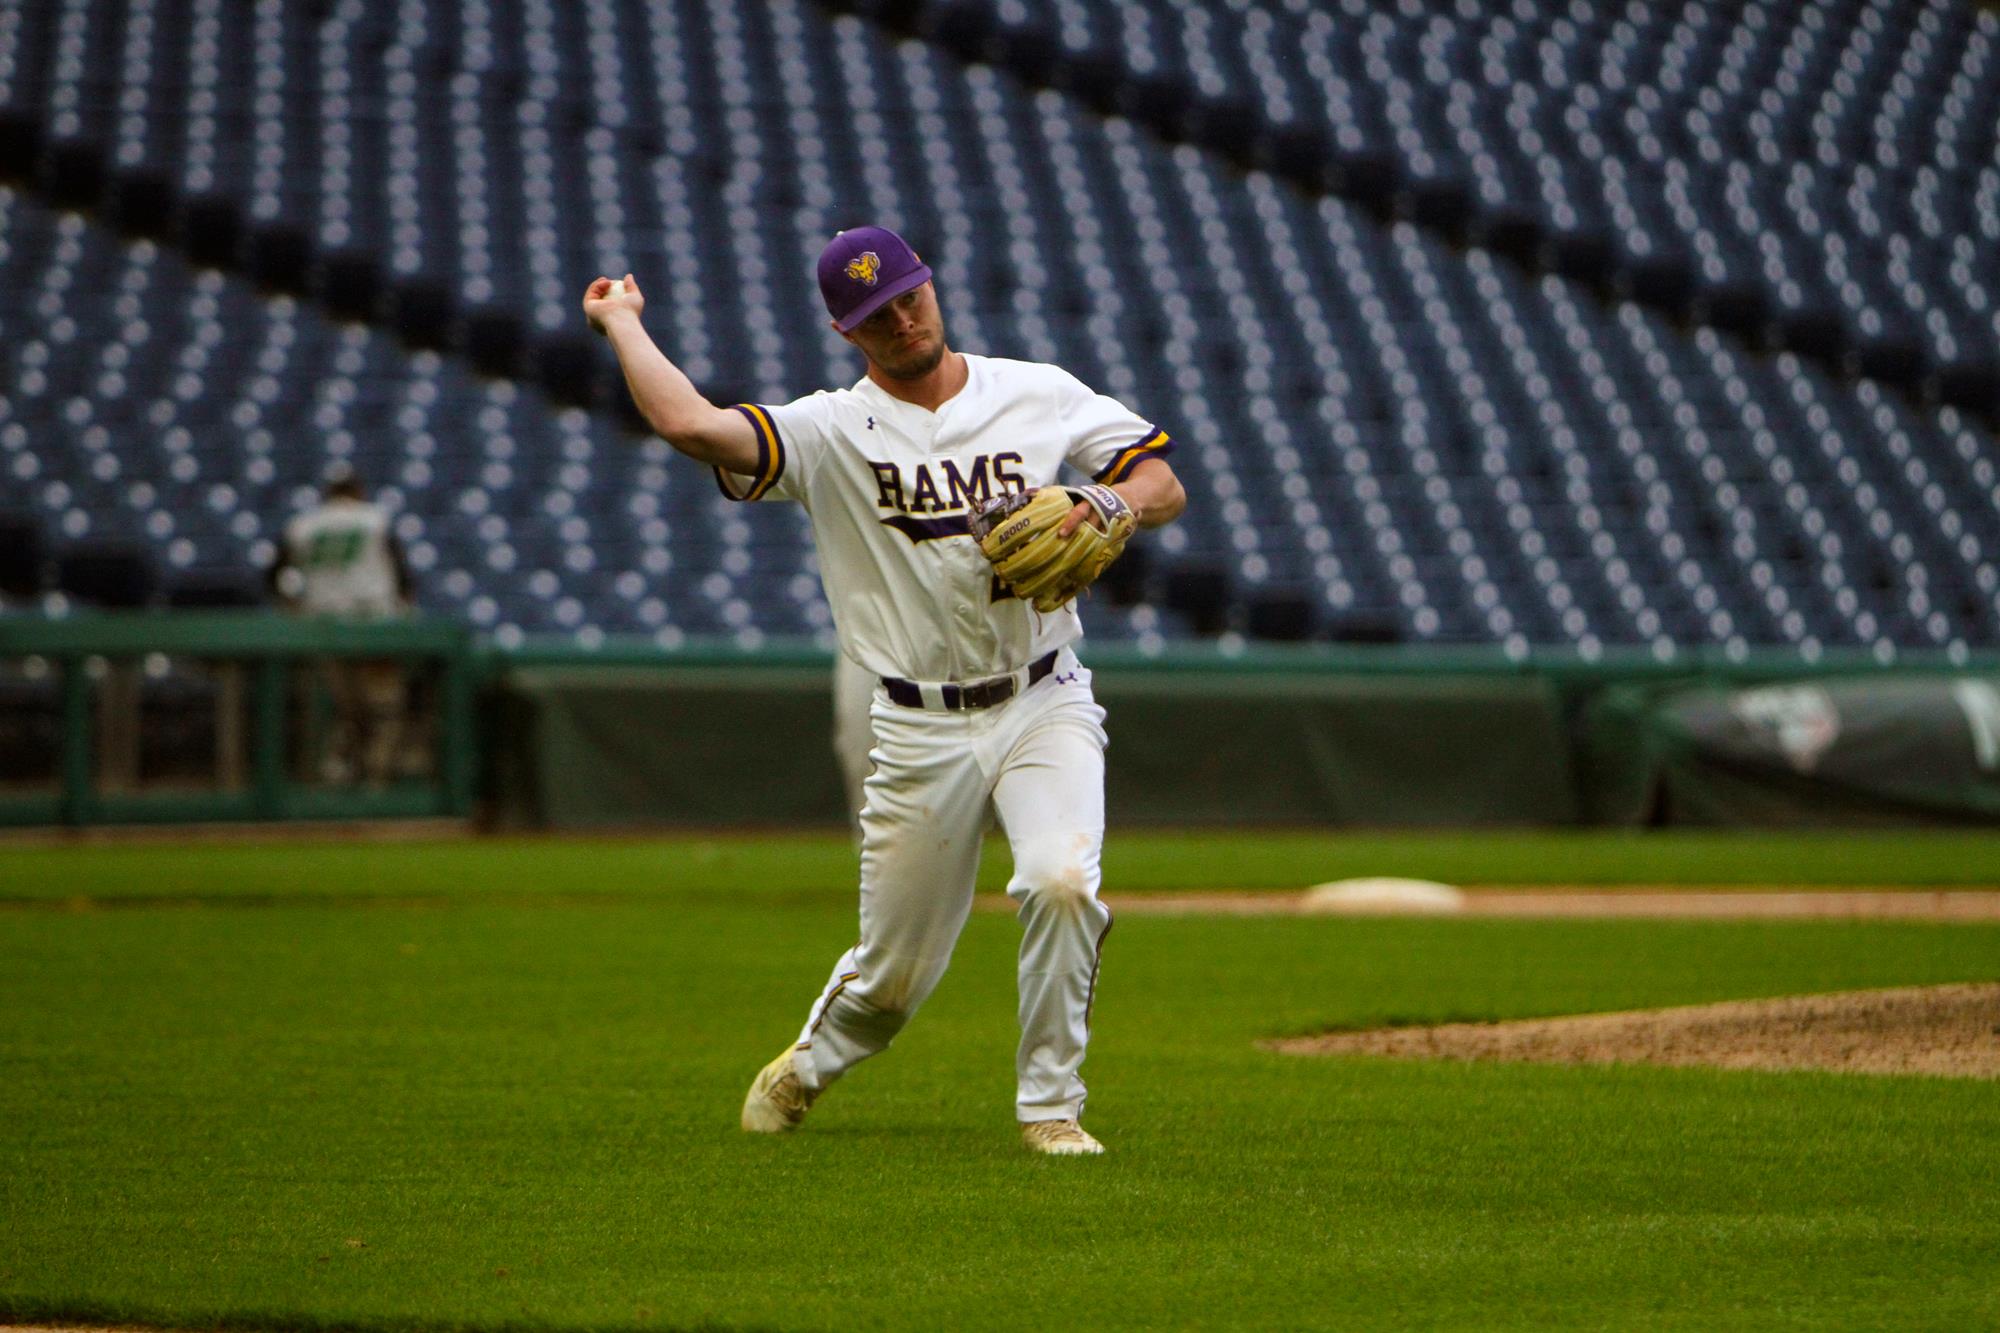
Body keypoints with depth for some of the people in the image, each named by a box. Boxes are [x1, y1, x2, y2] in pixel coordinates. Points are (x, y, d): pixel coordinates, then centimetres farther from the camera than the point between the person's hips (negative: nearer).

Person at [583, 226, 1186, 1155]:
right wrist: (622, 321, -8)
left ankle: (1050, 1105, -10)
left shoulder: (1042, 396, 5)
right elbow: (690, 425, -20)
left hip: (1045, 706, 0)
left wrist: (1099, 509, -17)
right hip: (922, 732, 0)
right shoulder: (830, 431, -4)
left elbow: (1163, 485, 4)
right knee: (896, 968, 7)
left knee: (1061, 882, -26)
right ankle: (808, 1065, 41)